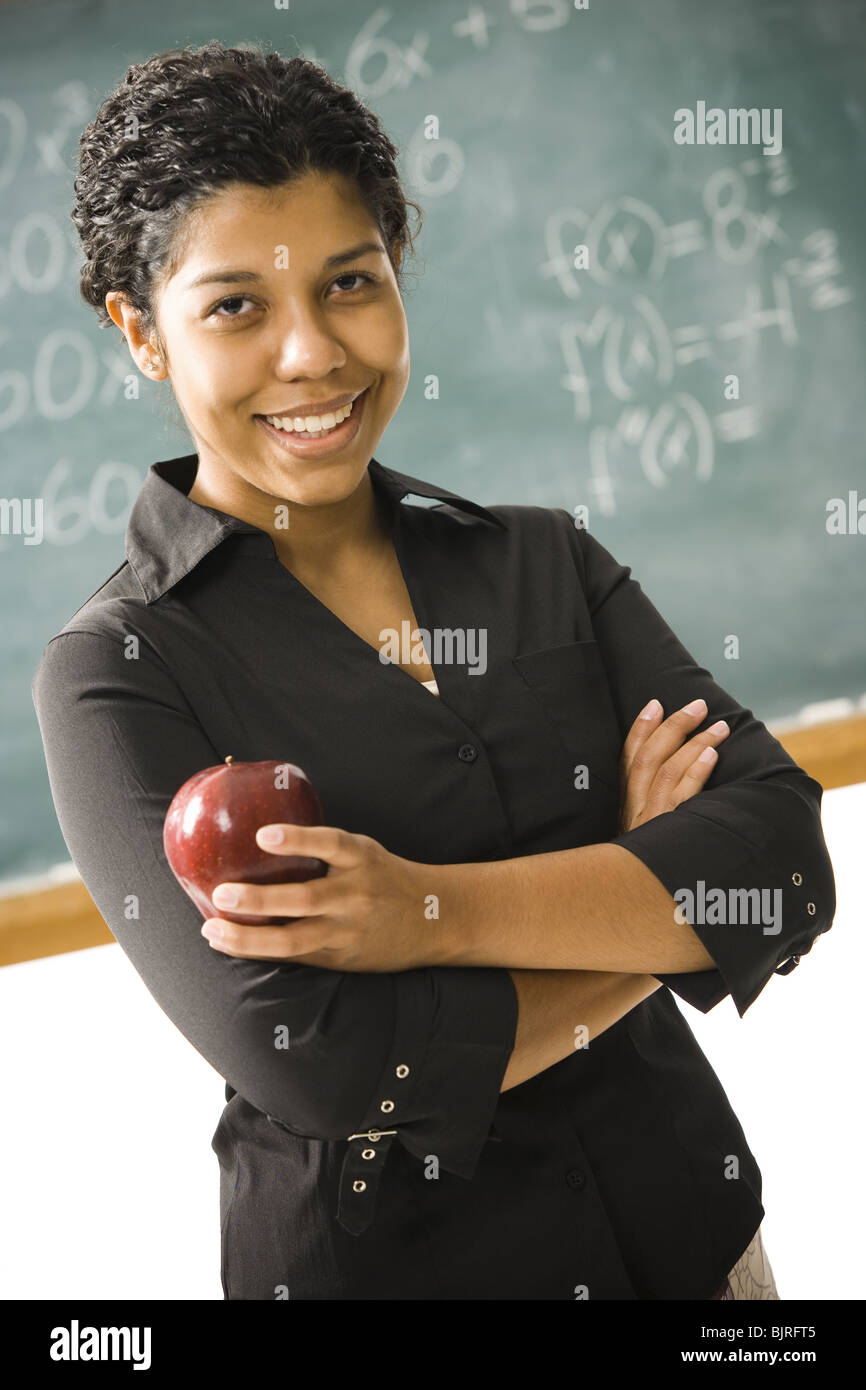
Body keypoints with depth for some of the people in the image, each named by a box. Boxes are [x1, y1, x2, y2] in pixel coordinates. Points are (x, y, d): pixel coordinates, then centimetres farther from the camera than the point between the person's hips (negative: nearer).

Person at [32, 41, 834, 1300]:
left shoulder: (548, 561, -2)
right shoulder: (115, 672, -13)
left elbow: (784, 866, -12)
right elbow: (302, 1061, -24)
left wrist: (437, 910, -25)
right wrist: (642, 906, -14)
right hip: (371, 1252, -3)